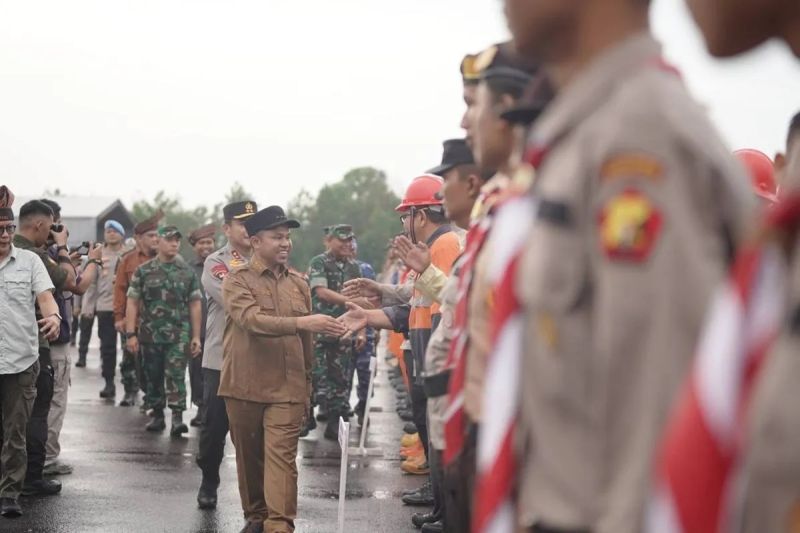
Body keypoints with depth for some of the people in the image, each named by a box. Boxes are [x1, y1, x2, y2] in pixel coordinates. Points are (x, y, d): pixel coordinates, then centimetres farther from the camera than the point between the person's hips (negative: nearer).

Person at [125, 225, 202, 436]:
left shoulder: (187, 272, 6)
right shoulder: (143, 271, 3)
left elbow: (195, 304, 7)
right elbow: (132, 303, 1)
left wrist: (196, 336, 2)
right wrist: (130, 334, -6)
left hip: (179, 335, -1)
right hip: (150, 335, 1)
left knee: (176, 376, -11)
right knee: (153, 378, 9)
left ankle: (177, 418, -14)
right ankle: (157, 416, 21)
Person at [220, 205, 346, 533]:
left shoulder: (298, 284, 9)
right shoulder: (238, 280, -4)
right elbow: (252, 320, -24)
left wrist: (307, 388, 19)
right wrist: (302, 322, -33)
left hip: (287, 389, 2)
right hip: (245, 387, -2)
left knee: (281, 456, -8)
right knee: (249, 456, 10)